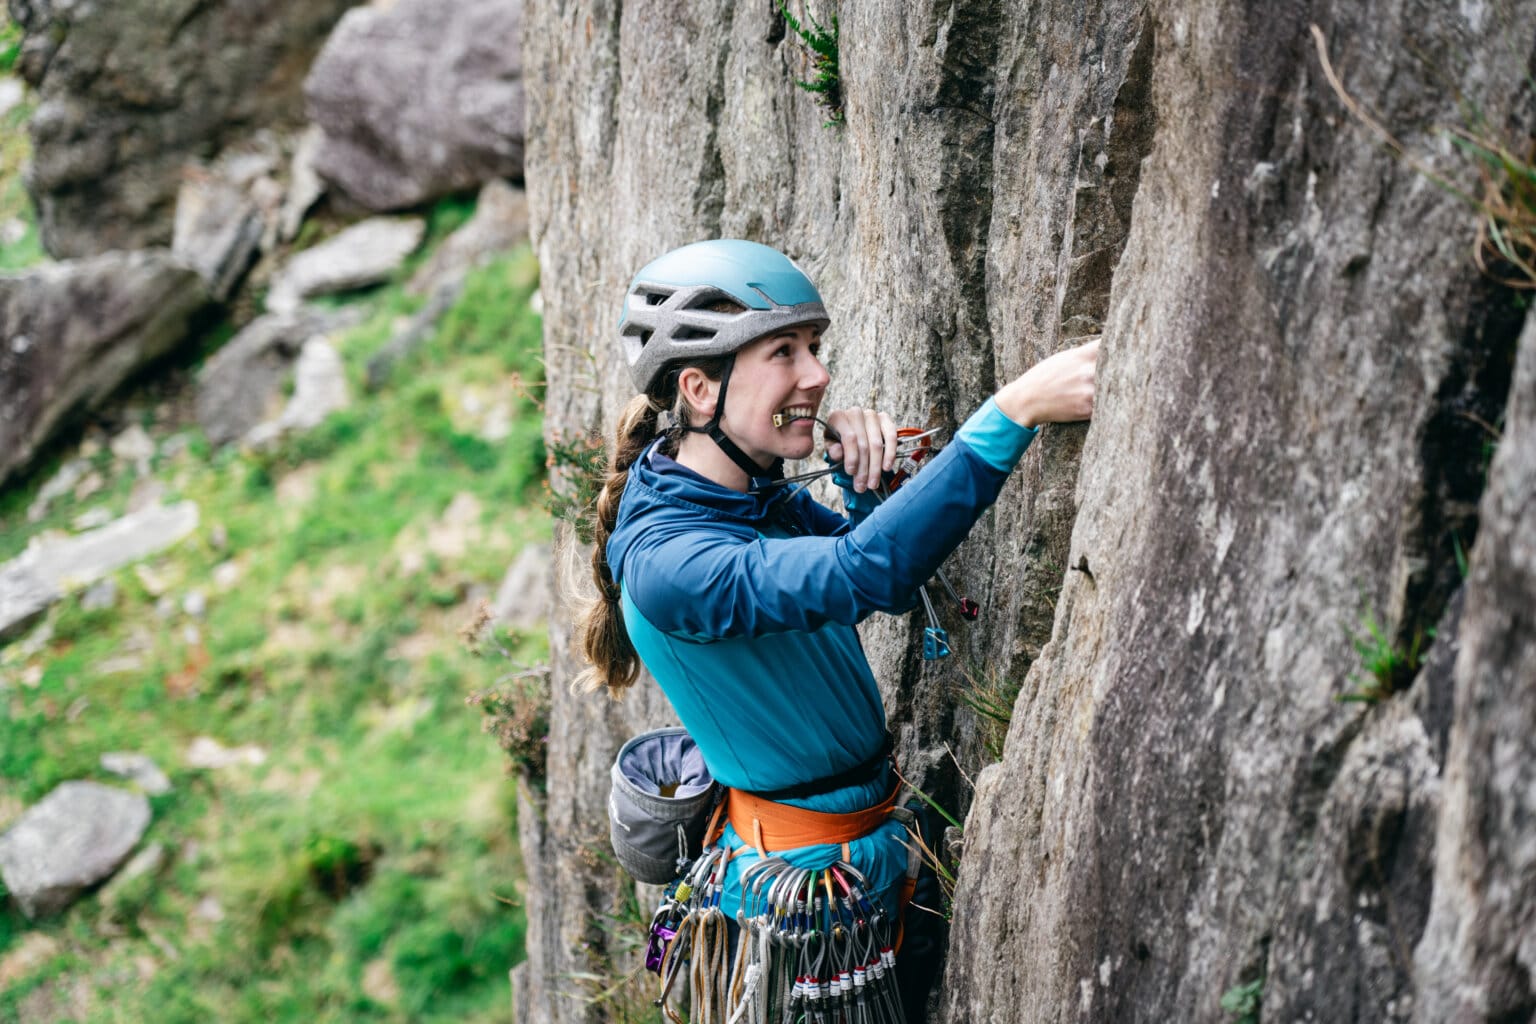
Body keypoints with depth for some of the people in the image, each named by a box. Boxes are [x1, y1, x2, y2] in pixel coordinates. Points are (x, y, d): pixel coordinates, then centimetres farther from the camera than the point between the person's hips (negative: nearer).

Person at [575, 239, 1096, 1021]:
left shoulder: (760, 494, 0)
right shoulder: (666, 562, -28)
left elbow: (894, 584, 9)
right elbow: (862, 572, -42)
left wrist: (865, 482, -12)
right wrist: (1015, 411, -46)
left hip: (877, 838, 8)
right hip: (806, 883, -8)